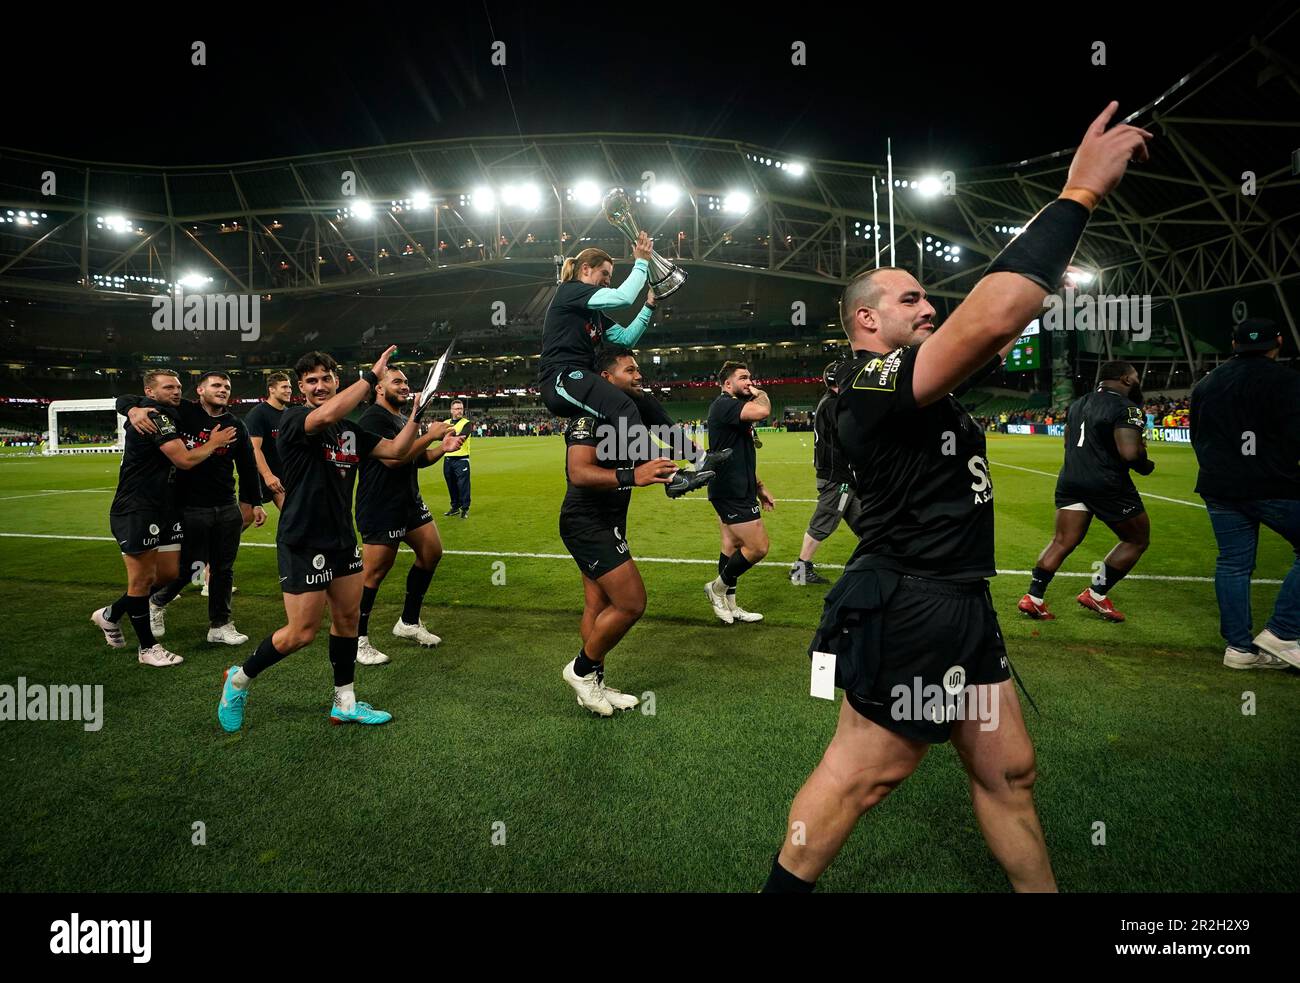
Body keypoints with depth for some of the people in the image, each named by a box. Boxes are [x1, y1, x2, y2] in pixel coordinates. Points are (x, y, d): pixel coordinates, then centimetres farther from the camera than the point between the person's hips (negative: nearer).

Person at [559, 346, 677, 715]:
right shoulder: (591, 414, -17)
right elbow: (579, 473, -29)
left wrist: (658, 470, 10)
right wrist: (631, 476, -39)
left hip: (606, 523, 10)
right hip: (586, 522, -10)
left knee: (599, 607, 15)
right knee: (632, 603, -11)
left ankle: (593, 685, 26)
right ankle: (581, 669, 7)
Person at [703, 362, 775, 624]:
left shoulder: (735, 408, 19)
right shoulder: (723, 405, -14)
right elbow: (763, 411, -32)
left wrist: (759, 487, 23)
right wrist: (760, 393, -10)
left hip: (737, 490, 11)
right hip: (731, 492, -11)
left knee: (732, 546, 14)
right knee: (759, 547, -8)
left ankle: (729, 606, 22)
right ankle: (718, 587, 8)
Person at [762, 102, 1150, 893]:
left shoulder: (928, 383, 14)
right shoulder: (873, 385, -18)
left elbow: (1006, 319, 21)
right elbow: (993, 318, -30)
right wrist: (1082, 191, -21)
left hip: (963, 605, 10)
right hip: (905, 611, -10)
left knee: (1009, 770, 17)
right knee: (859, 778, 2)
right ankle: (781, 890, 21)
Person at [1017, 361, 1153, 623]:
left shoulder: (1079, 403, 14)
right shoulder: (1126, 408, -12)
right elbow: (1130, 453, -22)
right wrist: (1146, 465, -2)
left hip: (1070, 480, 7)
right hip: (1108, 485, -7)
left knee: (1062, 542, 9)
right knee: (1137, 540, 12)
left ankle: (1033, 598, 1)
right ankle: (1097, 594, 11)